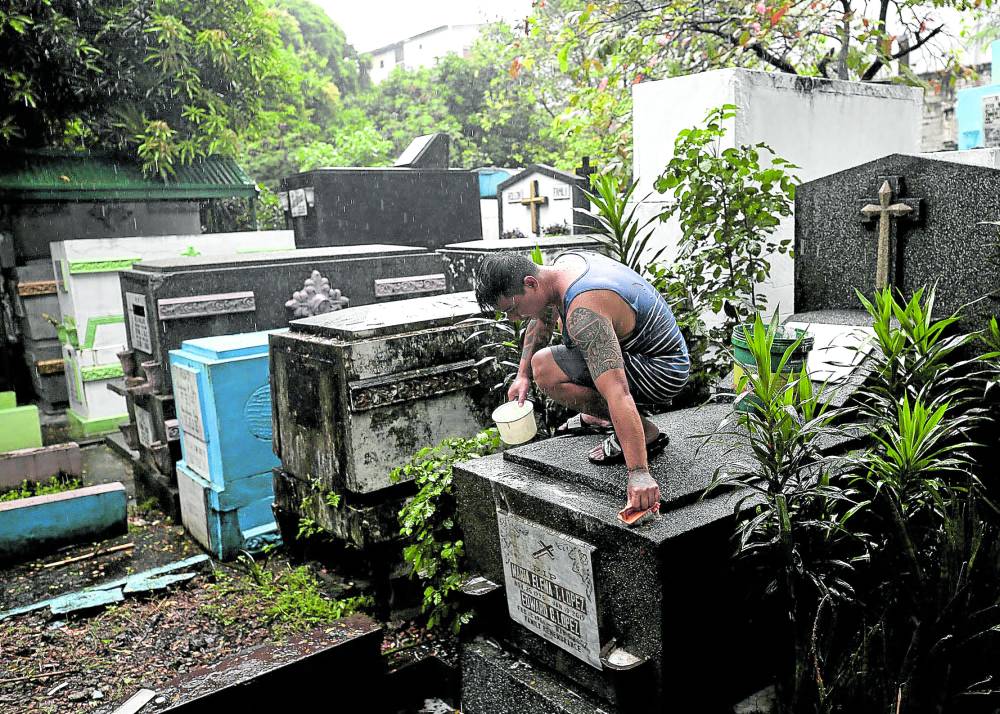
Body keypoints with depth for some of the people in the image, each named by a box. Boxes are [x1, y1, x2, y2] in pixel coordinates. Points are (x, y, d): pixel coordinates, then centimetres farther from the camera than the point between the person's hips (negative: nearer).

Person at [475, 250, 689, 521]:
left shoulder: (584, 313, -32)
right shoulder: (563, 263, -2)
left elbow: (617, 393, -40)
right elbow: (541, 320, 19)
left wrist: (638, 473, -43)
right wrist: (522, 374, 17)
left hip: (661, 374, -10)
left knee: (546, 369, -25)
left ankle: (645, 433, -12)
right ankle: (597, 417, 26)